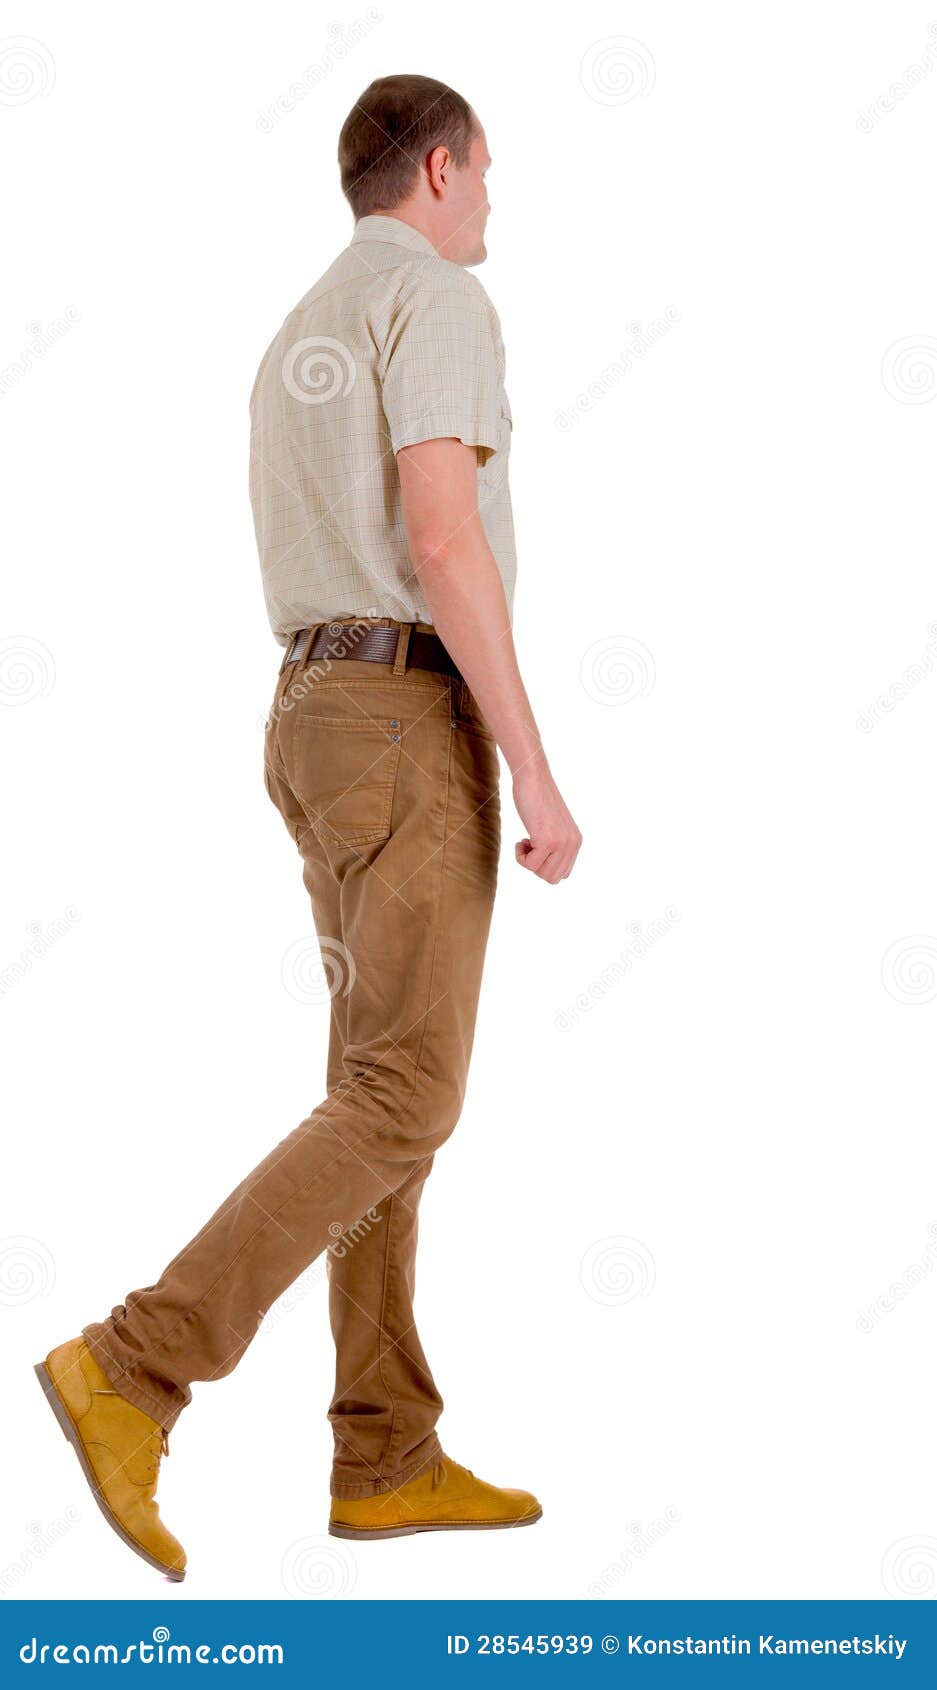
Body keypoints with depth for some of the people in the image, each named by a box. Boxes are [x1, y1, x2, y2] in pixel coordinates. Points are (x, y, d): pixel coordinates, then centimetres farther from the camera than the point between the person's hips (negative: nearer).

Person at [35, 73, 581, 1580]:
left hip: (325, 724, 10)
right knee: (399, 1105, -11)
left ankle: (389, 1458, 8)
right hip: (415, 733, -9)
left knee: (391, 1088, 7)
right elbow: (443, 547, -20)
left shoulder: (297, 348, 22)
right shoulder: (435, 301, -7)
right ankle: (136, 1371, -17)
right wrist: (537, 772, -20)